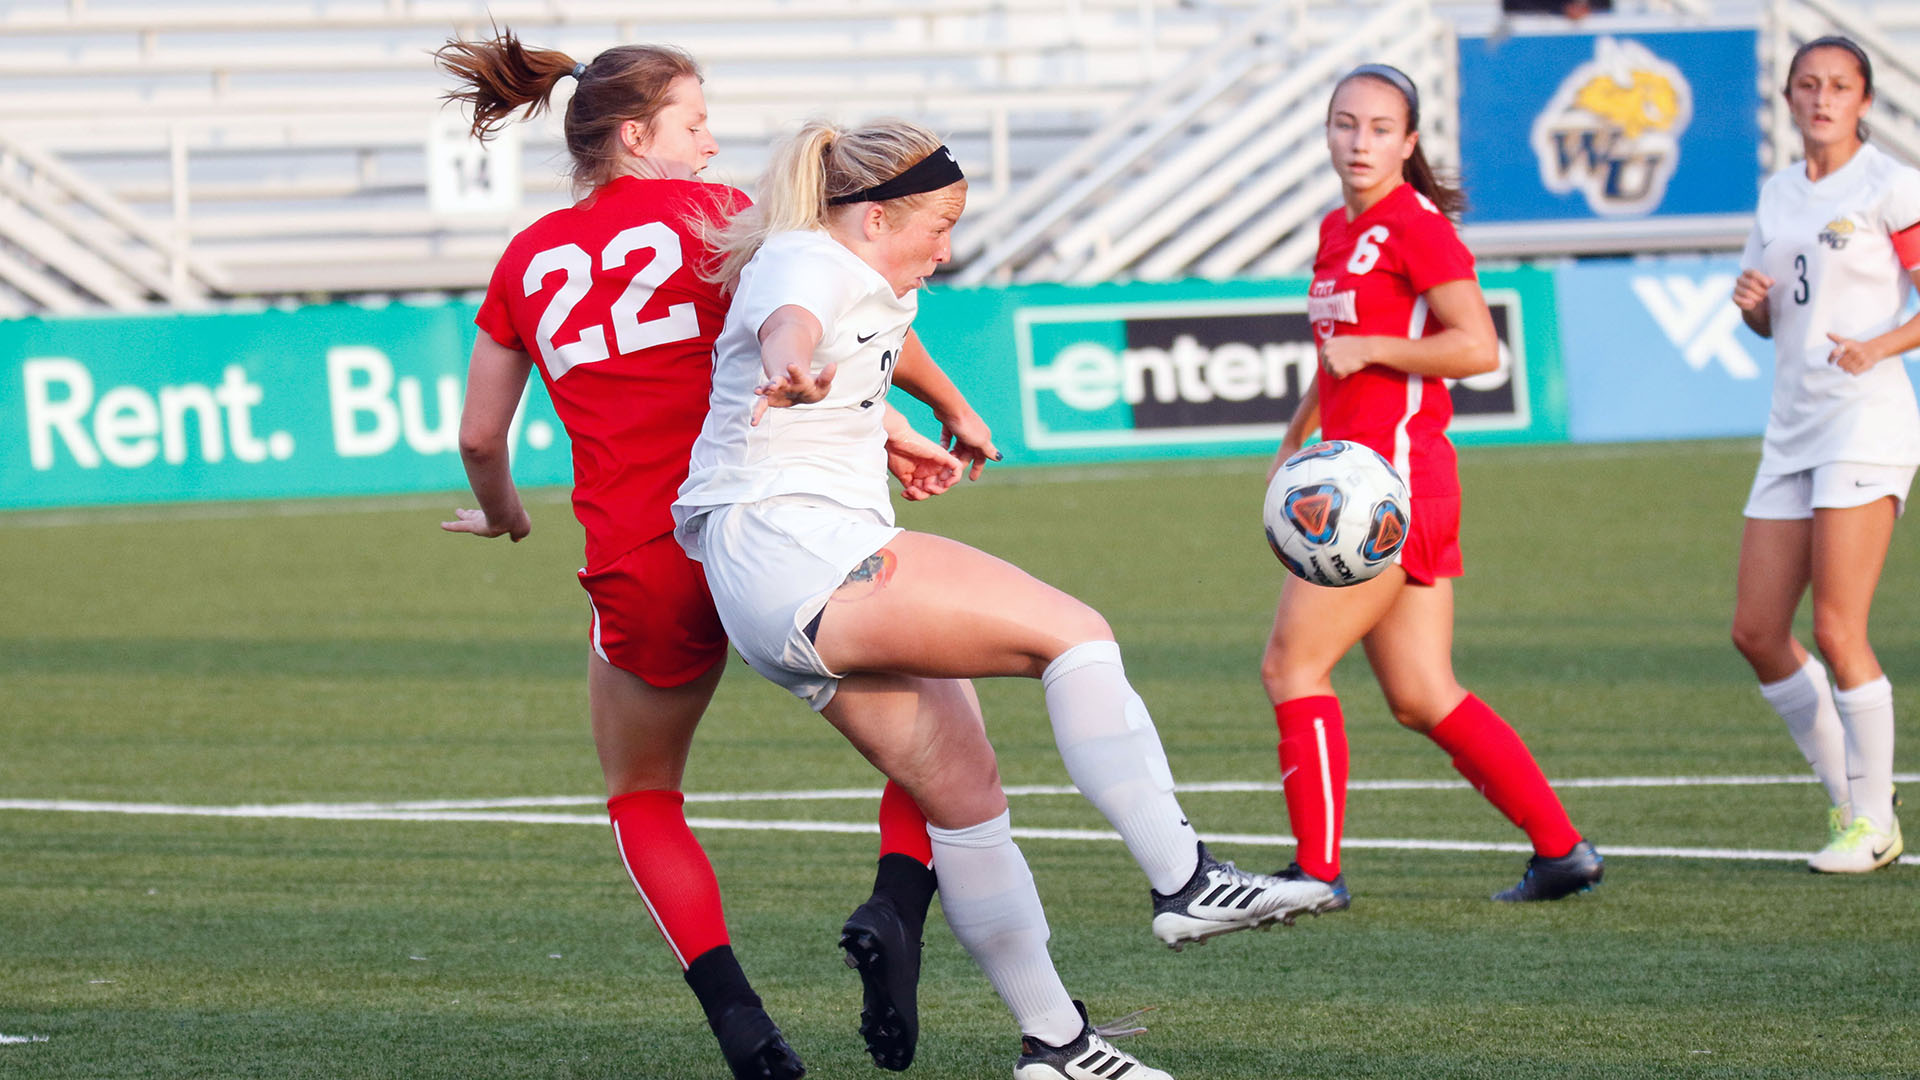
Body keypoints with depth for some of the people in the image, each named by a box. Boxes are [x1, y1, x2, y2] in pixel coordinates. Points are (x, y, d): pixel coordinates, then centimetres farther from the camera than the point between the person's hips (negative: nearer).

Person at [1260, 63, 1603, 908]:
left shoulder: (1416, 228, -10)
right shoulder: (1339, 231, 16)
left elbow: (1477, 347, -18)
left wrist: (1371, 348, -17)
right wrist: (1294, 439, 31)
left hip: (1395, 481, -9)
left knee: (1292, 665, -7)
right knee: (1423, 698, 8)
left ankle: (1317, 871, -2)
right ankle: (1561, 849, 10)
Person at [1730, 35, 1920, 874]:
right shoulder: (1778, 194, 15)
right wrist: (1750, 298, 1)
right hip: (1793, 429, 7)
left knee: (1837, 631, -12)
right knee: (1756, 632, 3)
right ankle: (1849, 797, 16)